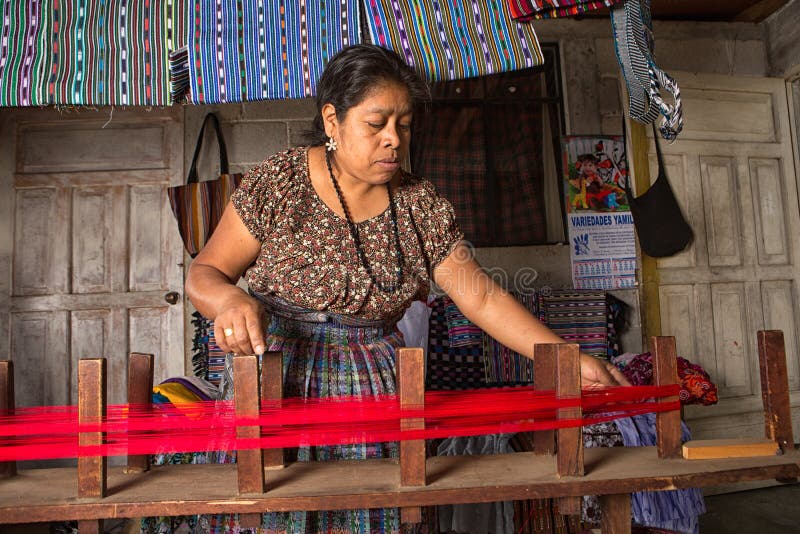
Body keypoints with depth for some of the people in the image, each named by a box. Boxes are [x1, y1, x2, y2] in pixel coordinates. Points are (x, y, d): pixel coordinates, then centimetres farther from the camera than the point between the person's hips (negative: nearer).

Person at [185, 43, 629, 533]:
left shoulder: (422, 205, 0)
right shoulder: (277, 183, -6)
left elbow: (482, 298, -1)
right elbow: (204, 274, -2)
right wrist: (229, 299, -26)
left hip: (377, 384, 2)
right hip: (276, 380, -1)